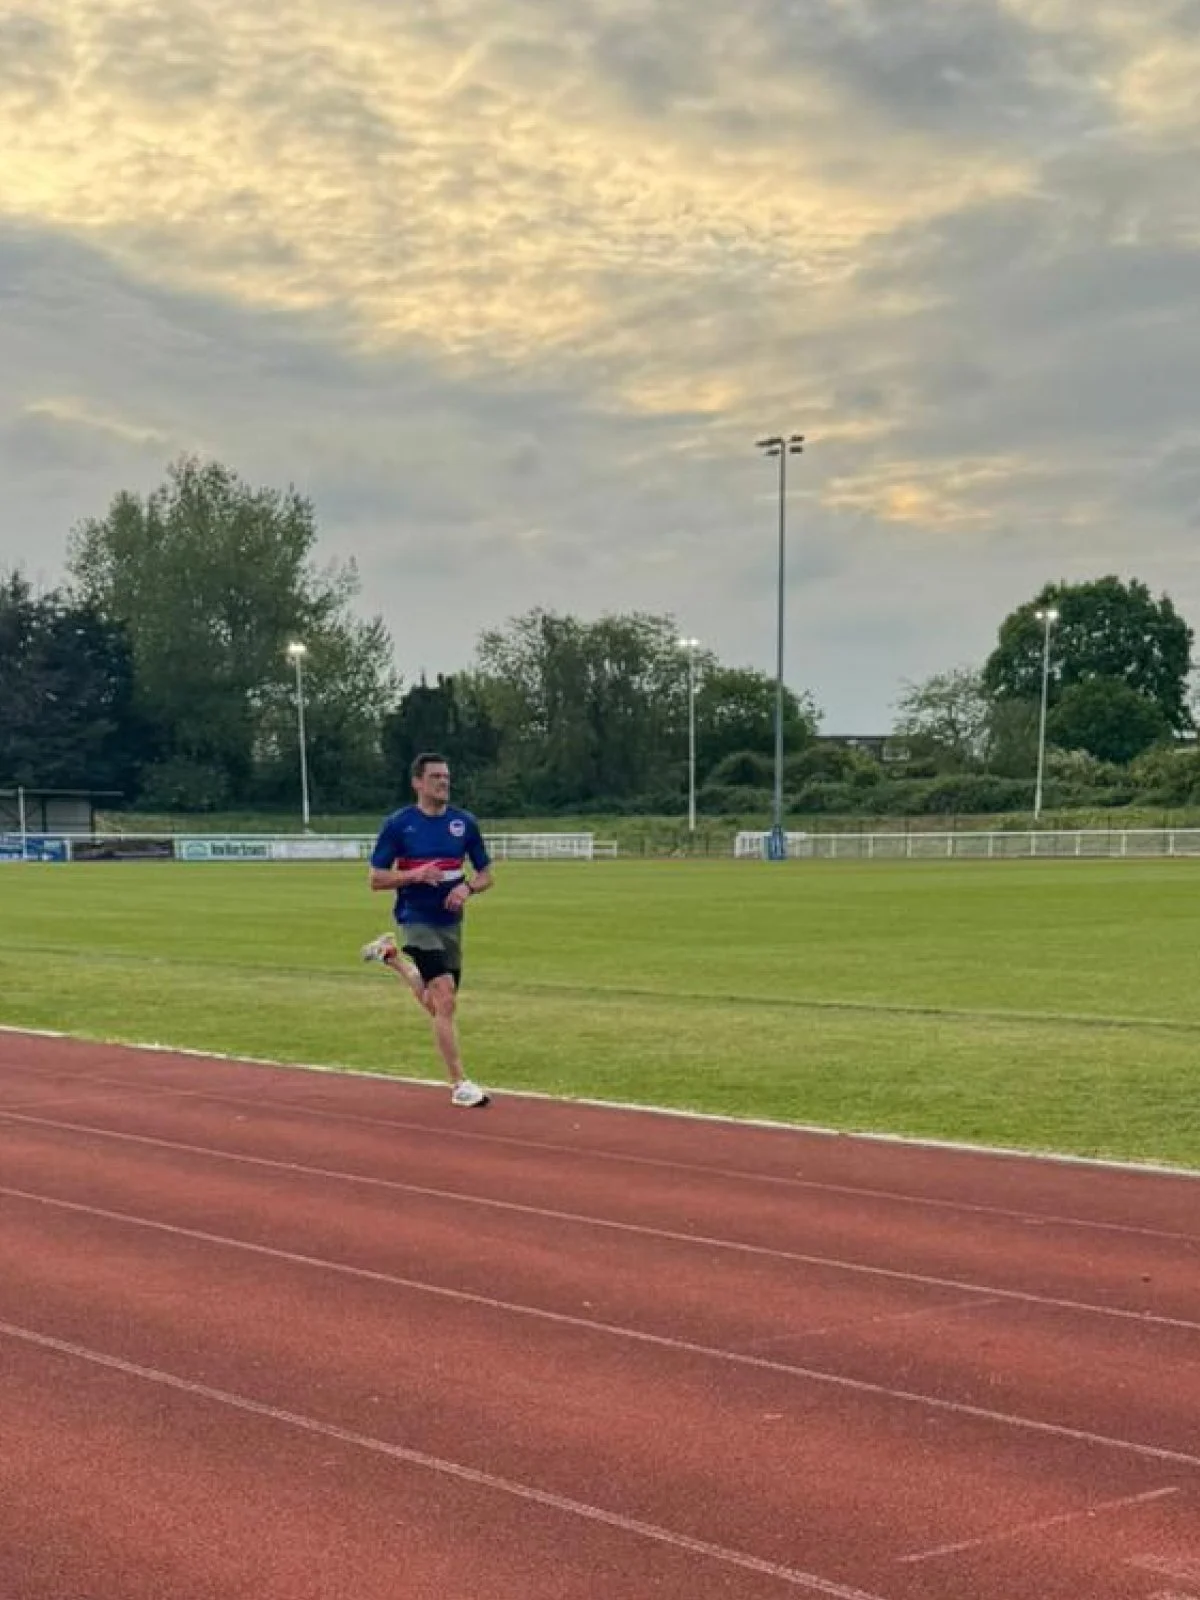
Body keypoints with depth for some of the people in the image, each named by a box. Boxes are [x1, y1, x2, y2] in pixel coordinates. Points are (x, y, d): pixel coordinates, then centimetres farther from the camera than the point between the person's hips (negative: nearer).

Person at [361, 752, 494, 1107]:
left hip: (451, 922, 5)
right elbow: (376, 880, -4)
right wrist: (414, 875, -21)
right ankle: (459, 1084, -8)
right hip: (417, 921, -5)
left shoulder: (464, 822, 3)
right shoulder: (398, 824, -6)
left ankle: (390, 956, 37)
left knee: (437, 1006, 15)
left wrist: (468, 887, -13)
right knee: (446, 1001, -16)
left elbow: (486, 875, 10)